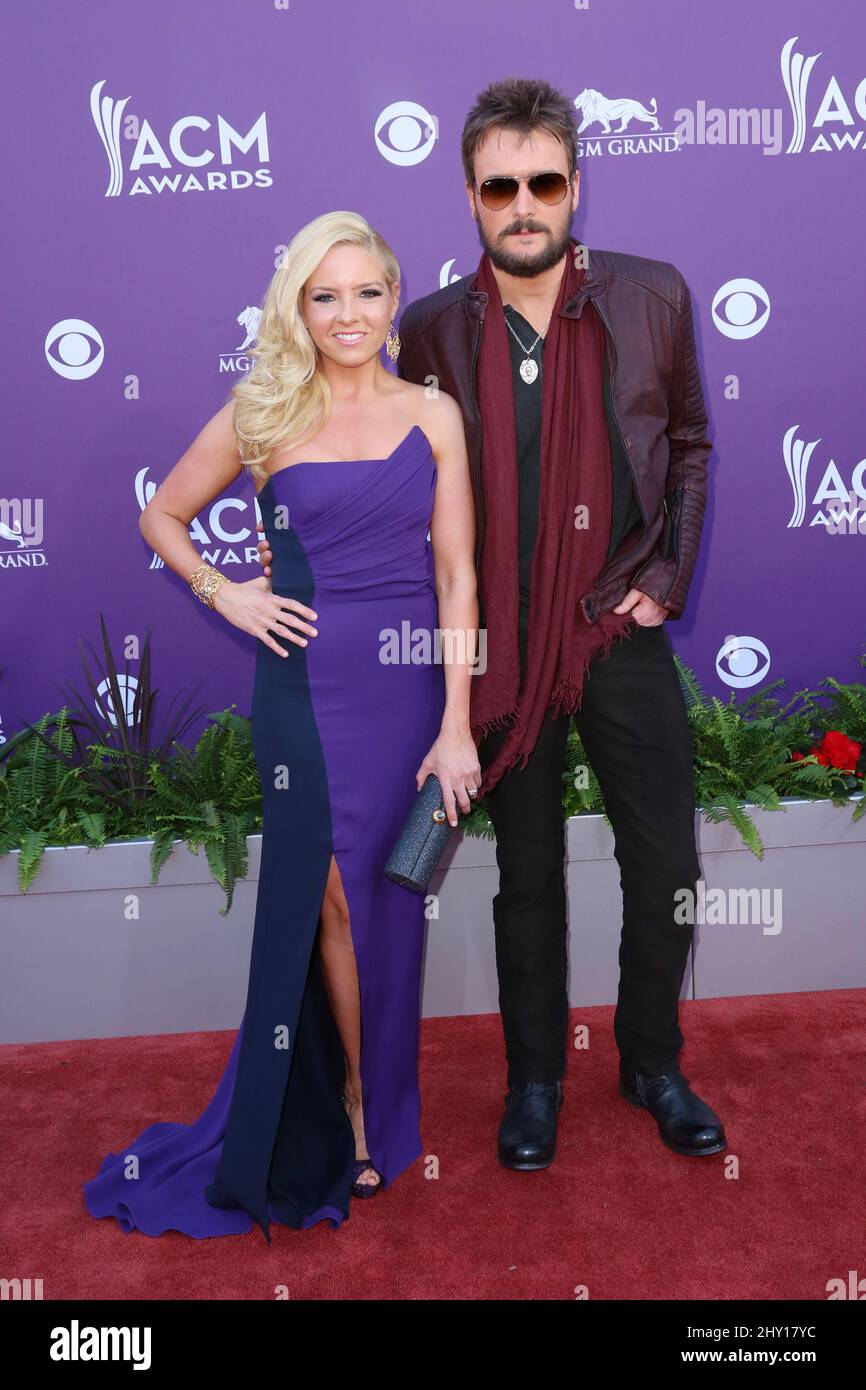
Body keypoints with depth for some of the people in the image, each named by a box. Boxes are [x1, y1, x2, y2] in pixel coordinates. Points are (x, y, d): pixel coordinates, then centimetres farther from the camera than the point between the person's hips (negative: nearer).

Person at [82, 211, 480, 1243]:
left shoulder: (433, 414, 3)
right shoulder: (262, 415, 3)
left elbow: (457, 575, -1)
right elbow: (161, 517, 16)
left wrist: (456, 724, -7)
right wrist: (224, 595, -1)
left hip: (410, 683, 1)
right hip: (306, 682, -1)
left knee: (387, 897, 9)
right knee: (332, 891, 4)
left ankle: (374, 1097, 34)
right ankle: (353, 1100, 27)